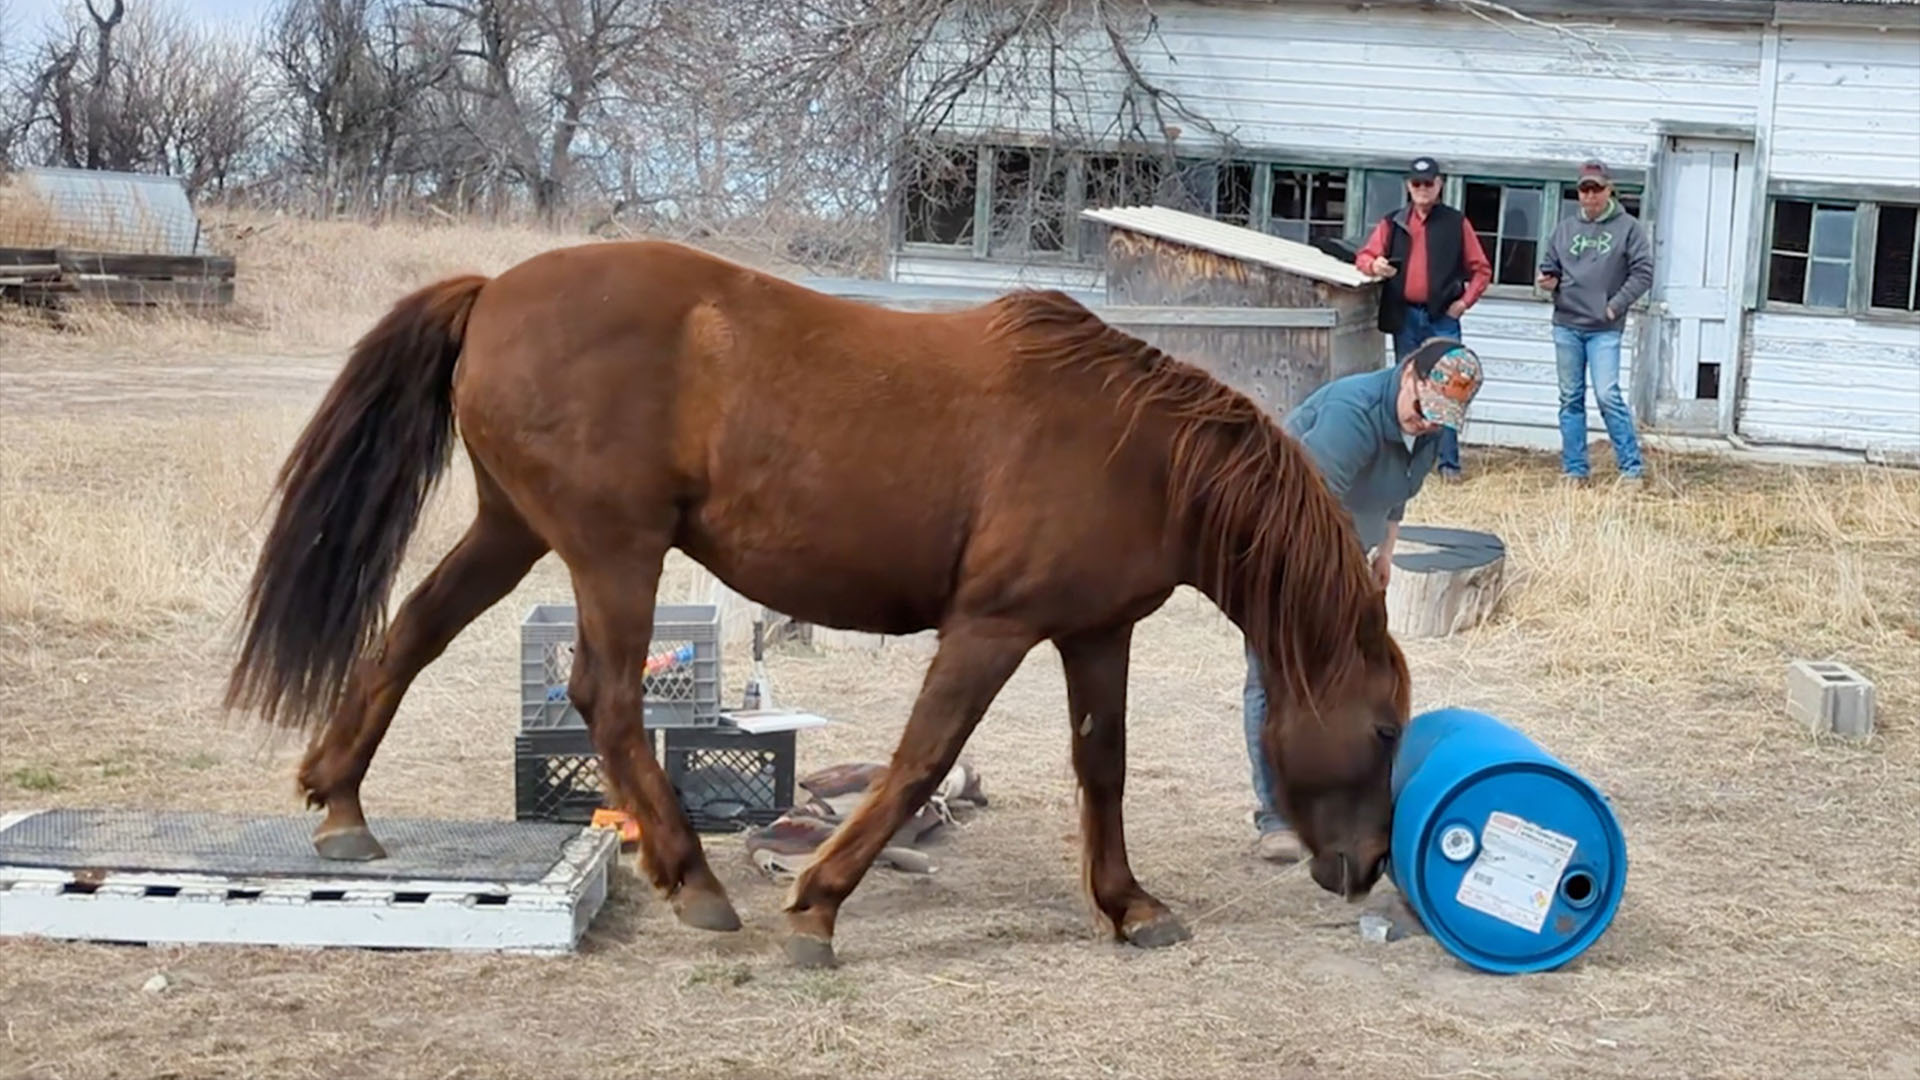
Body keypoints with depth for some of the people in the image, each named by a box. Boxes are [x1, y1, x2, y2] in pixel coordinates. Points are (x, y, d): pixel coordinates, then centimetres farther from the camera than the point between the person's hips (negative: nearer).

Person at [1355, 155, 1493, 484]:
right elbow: (1364, 256, 10)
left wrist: (1464, 301, -4)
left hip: (1443, 318, -2)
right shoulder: (1393, 223, 10)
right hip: (1404, 318, 2)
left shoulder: (1456, 223, 6)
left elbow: (1481, 270, 9)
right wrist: (1374, 265, -13)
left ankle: (1449, 463, -5)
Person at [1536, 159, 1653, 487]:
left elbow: (1643, 273, -2)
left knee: (1608, 396, -12)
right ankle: (1574, 470, 12)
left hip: (1605, 329, -4)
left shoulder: (1628, 228, 1)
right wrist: (1547, 280, -5)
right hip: (1566, 325, 4)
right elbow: (1549, 268, 18)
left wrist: (1616, 305, -10)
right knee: (1571, 399, 7)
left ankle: (1632, 468, -4)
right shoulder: (1565, 228, 11)